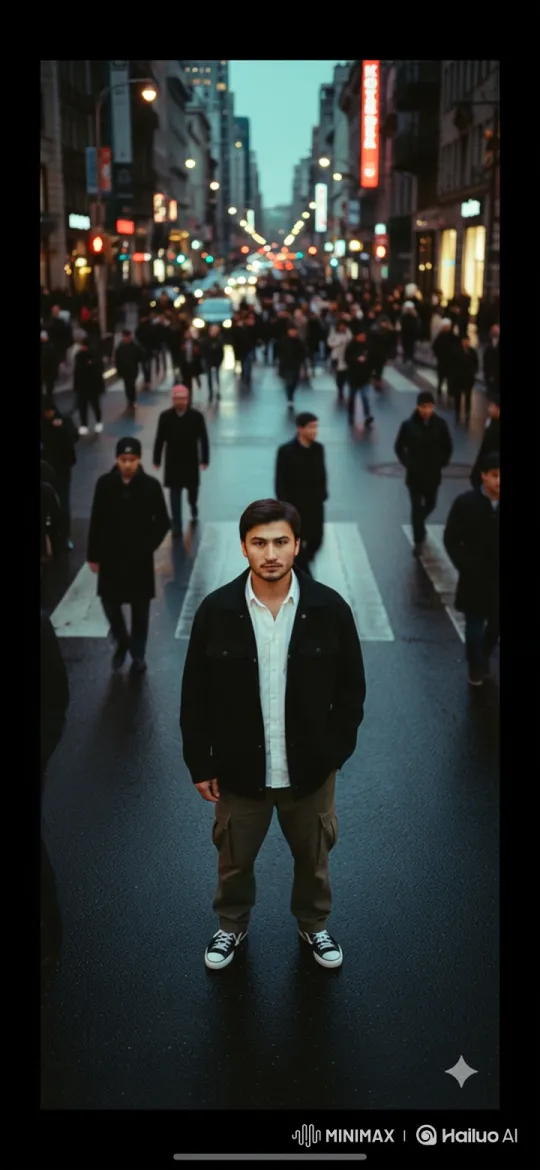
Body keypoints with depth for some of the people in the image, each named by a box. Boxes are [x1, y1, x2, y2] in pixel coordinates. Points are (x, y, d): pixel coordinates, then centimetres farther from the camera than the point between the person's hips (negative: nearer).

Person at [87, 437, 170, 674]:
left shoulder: (150, 485, -10)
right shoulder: (104, 484, -6)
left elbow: (162, 522, -3)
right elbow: (96, 522, 0)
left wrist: (147, 547, -14)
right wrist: (93, 555, 1)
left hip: (139, 557, -1)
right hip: (110, 556, 1)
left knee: (140, 607, 9)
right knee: (109, 602, 6)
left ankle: (138, 655, 24)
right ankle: (122, 642, 33)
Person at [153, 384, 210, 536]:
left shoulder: (197, 416, -11)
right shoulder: (165, 416, -9)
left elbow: (203, 439, -6)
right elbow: (160, 439, -2)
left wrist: (205, 459, -6)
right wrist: (157, 460, 0)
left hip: (191, 461, 0)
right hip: (173, 461, 0)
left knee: (193, 488, 18)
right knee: (175, 494, 0)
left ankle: (193, 505, 52)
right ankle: (176, 526, 3)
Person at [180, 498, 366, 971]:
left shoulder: (330, 608, -14)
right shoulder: (216, 610, -14)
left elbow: (351, 688, -3)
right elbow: (196, 695, -6)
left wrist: (336, 750, -5)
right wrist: (200, 763, -4)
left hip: (310, 768, 0)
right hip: (239, 767, 0)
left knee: (313, 856, 23)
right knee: (234, 858, 21)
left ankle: (313, 923, 51)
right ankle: (232, 925, 49)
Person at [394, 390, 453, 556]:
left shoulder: (440, 424, -9)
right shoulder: (409, 424, -13)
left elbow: (447, 447, 5)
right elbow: (399, 447, -1)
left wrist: (442, 463, -2)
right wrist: (407, 463, -8)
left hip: (433, 474, 2)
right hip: (415, 474, -2)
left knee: (430, 504, 17)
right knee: (416, 507, 0)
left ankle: (419, 522, 49)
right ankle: (418, 541, 9)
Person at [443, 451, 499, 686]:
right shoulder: (465, 503, -9)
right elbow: (451, 540, -4)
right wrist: (466, 568, -12)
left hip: (497, 579, 1)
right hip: (475, 578, -1)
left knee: (495, 625, 15)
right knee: (475, 627, 8)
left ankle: (482, 661, 40)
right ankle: (477, 668, 29)